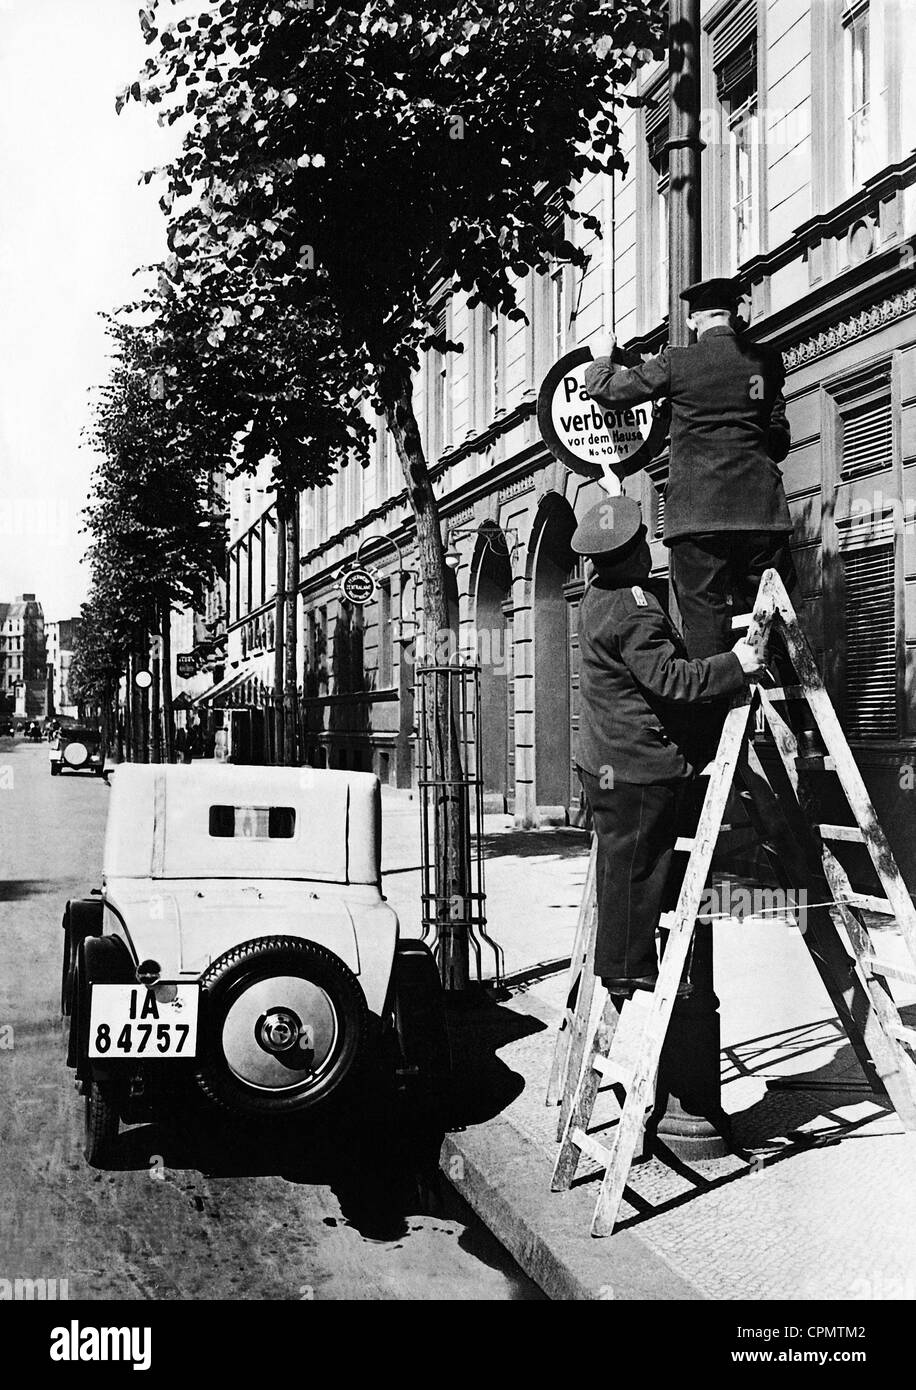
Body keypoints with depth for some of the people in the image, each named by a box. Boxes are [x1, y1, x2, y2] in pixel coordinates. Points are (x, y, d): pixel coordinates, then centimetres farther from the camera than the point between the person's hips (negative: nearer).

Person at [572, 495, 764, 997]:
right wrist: (734, 665, -20)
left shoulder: (597, 593, 10)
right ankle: (628, 971, 8)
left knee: (621, 862, 16)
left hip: (606, 761, 10)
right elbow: (668, 678, -27)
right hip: (639, 764, -10)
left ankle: (623, 966, 27)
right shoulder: (636, 609, -21)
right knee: (634, 867, -1)